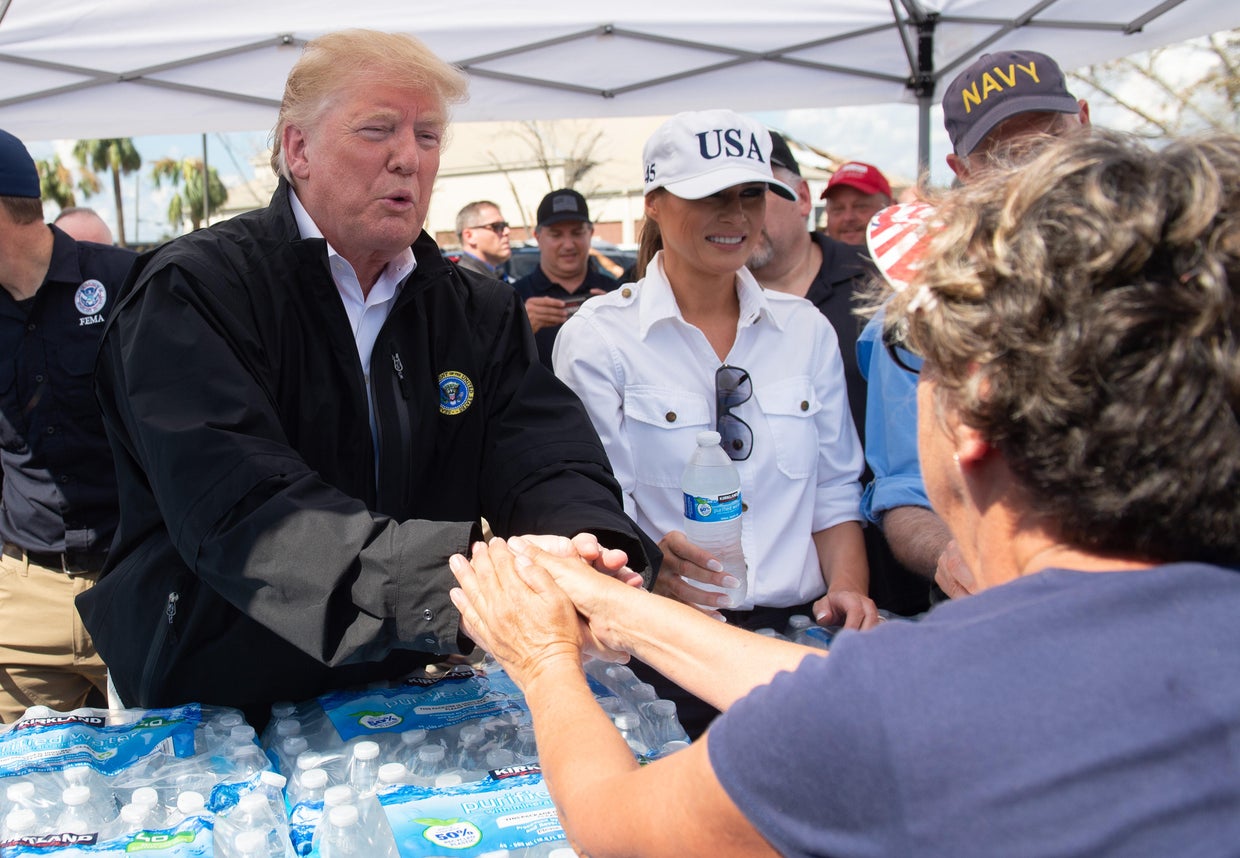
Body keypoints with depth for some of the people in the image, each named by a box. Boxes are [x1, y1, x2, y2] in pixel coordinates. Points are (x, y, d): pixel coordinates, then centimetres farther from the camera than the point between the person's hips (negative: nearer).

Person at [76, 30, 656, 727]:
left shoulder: (480, 310, 6)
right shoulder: (193, 293, -12)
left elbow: (551, 458, -7)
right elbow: (240, 509, -26)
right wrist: (457, 575, -40)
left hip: (408, 702, 2)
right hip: (214, 713, -1)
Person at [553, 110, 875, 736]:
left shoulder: (806, 329, 13)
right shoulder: (595, 338, 0)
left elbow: (836, 492, 14)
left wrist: (847, 588, -4)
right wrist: (650, 566, -26)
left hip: (798, 623, 4)